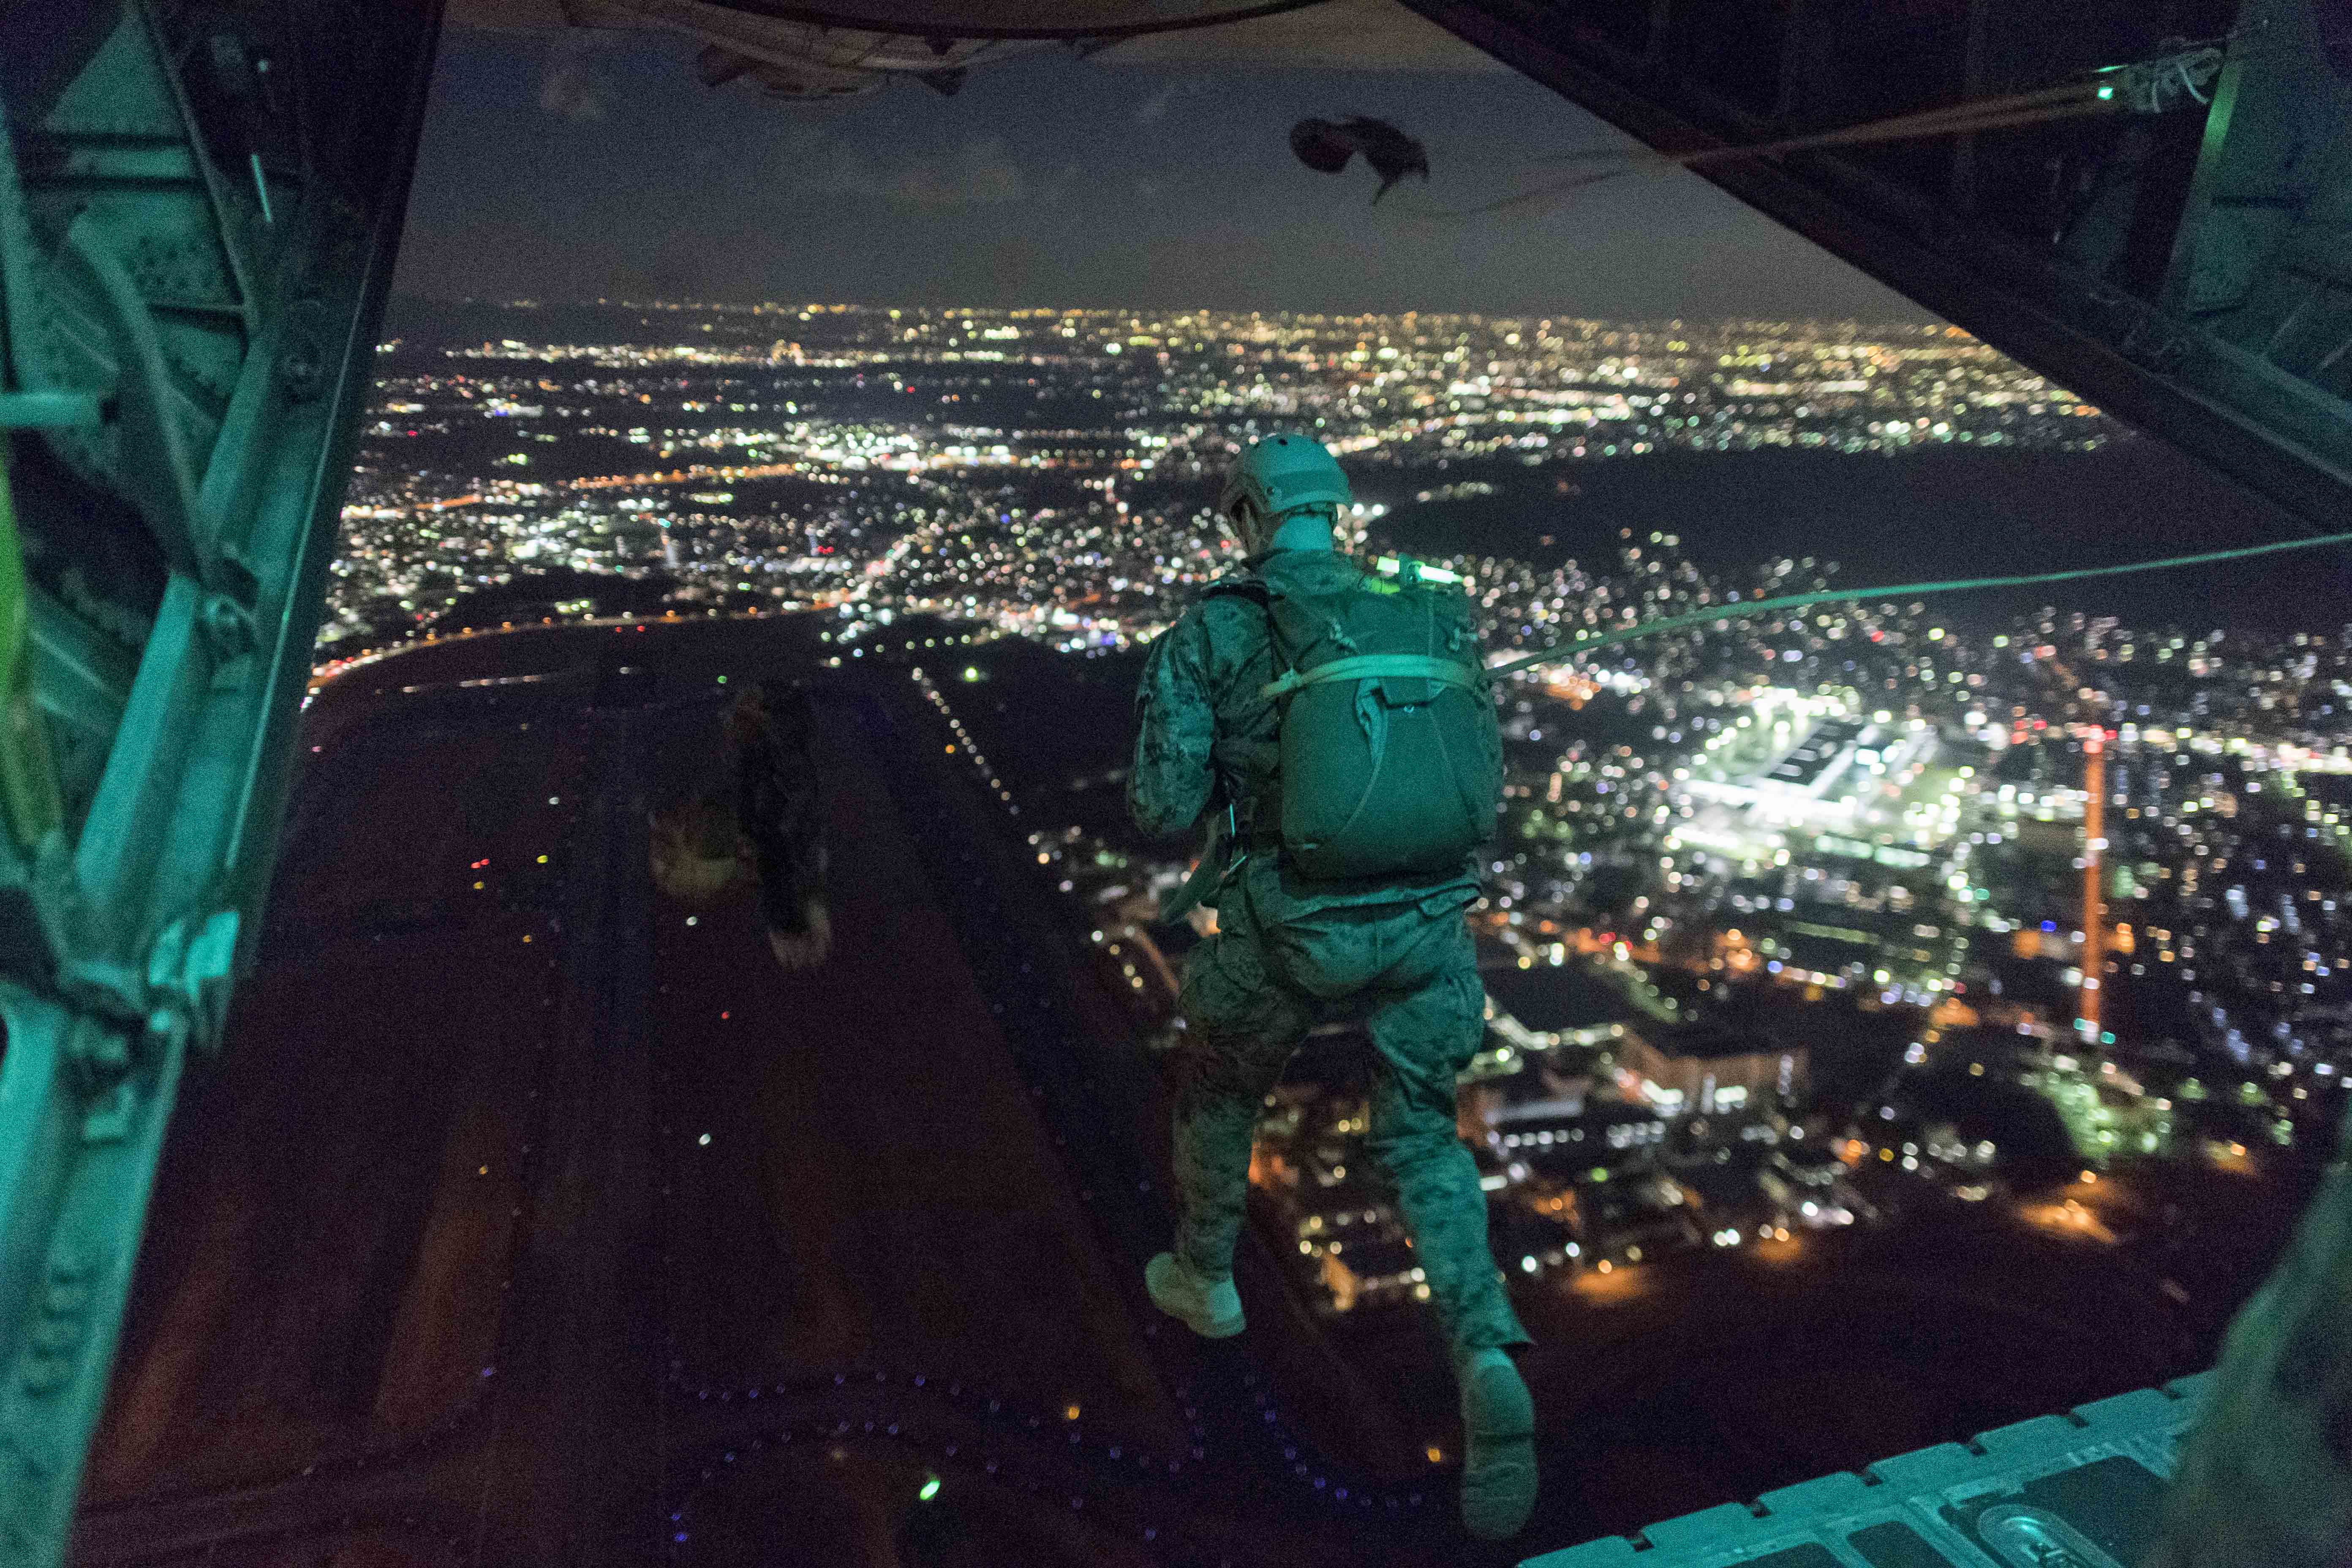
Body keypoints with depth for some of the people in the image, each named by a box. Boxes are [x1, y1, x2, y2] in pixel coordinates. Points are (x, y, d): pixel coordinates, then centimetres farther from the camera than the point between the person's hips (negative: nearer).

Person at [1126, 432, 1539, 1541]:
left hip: (1289, 929, -2)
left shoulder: (1208, 635, -7)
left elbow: (1163, 809, -9)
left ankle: (1204, 1278, 47)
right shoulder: (1431, 615, 4)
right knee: (1421, 1141, 19)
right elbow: (1480, 792, 6)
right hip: (1423, 920, 3)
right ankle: (1487, 1365, -1)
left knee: (1217, 1086, 27)